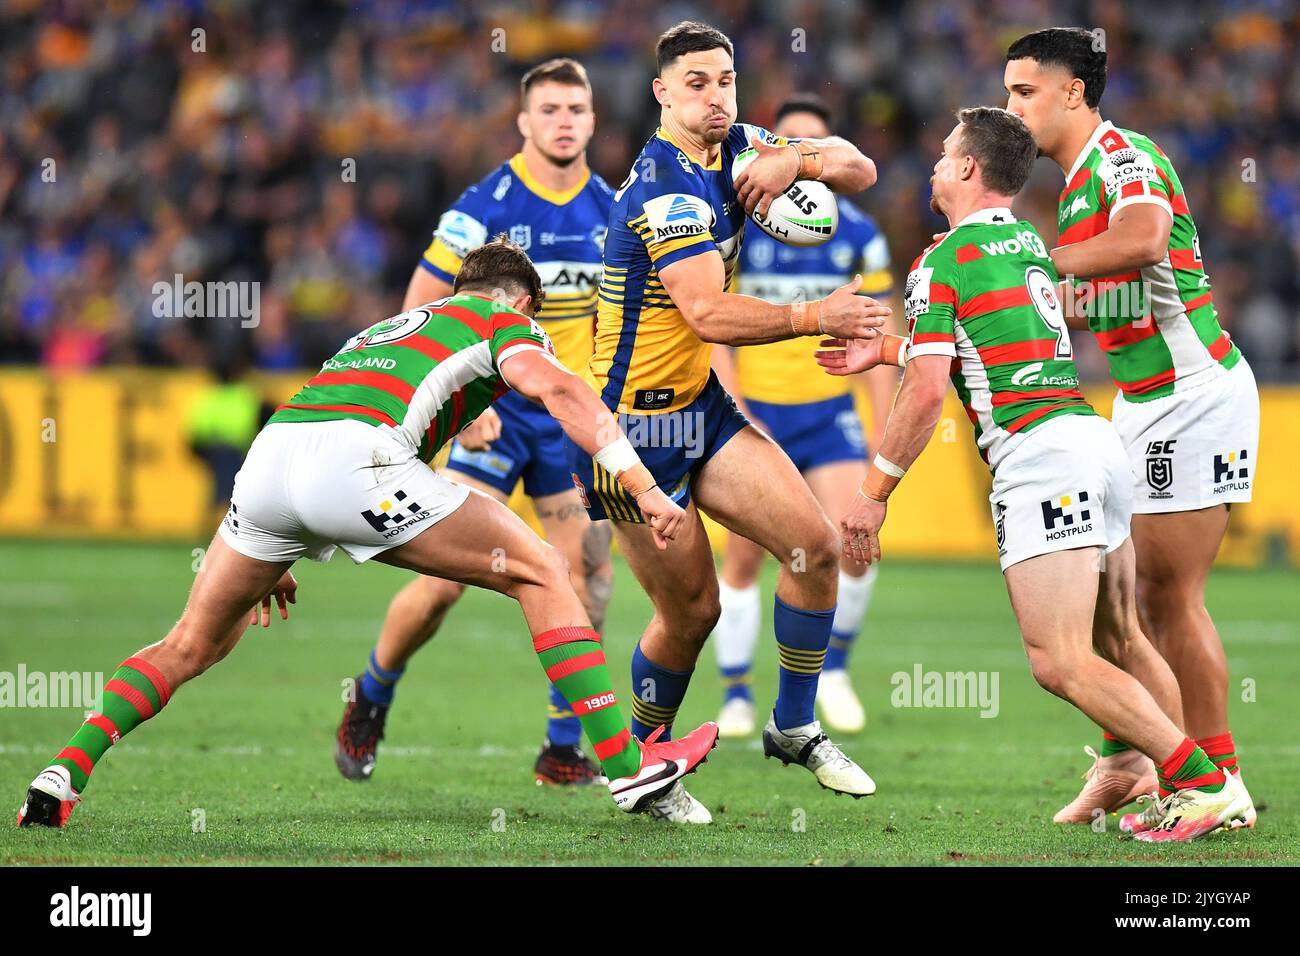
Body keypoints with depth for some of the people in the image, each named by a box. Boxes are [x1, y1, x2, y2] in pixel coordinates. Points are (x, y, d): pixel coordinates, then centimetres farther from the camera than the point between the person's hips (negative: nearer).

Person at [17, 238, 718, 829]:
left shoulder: (385, 328, 41)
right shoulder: (502, 322, 22)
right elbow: (556, 388, 0)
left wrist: (272, 559, 49)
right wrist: (642, 485, -5)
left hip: (268, 454, 6)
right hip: (356, 458, -6)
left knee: (191, 648, 22)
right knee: (538, 572, 8)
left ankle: (64, 775, 5)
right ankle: (627, 765, 4)